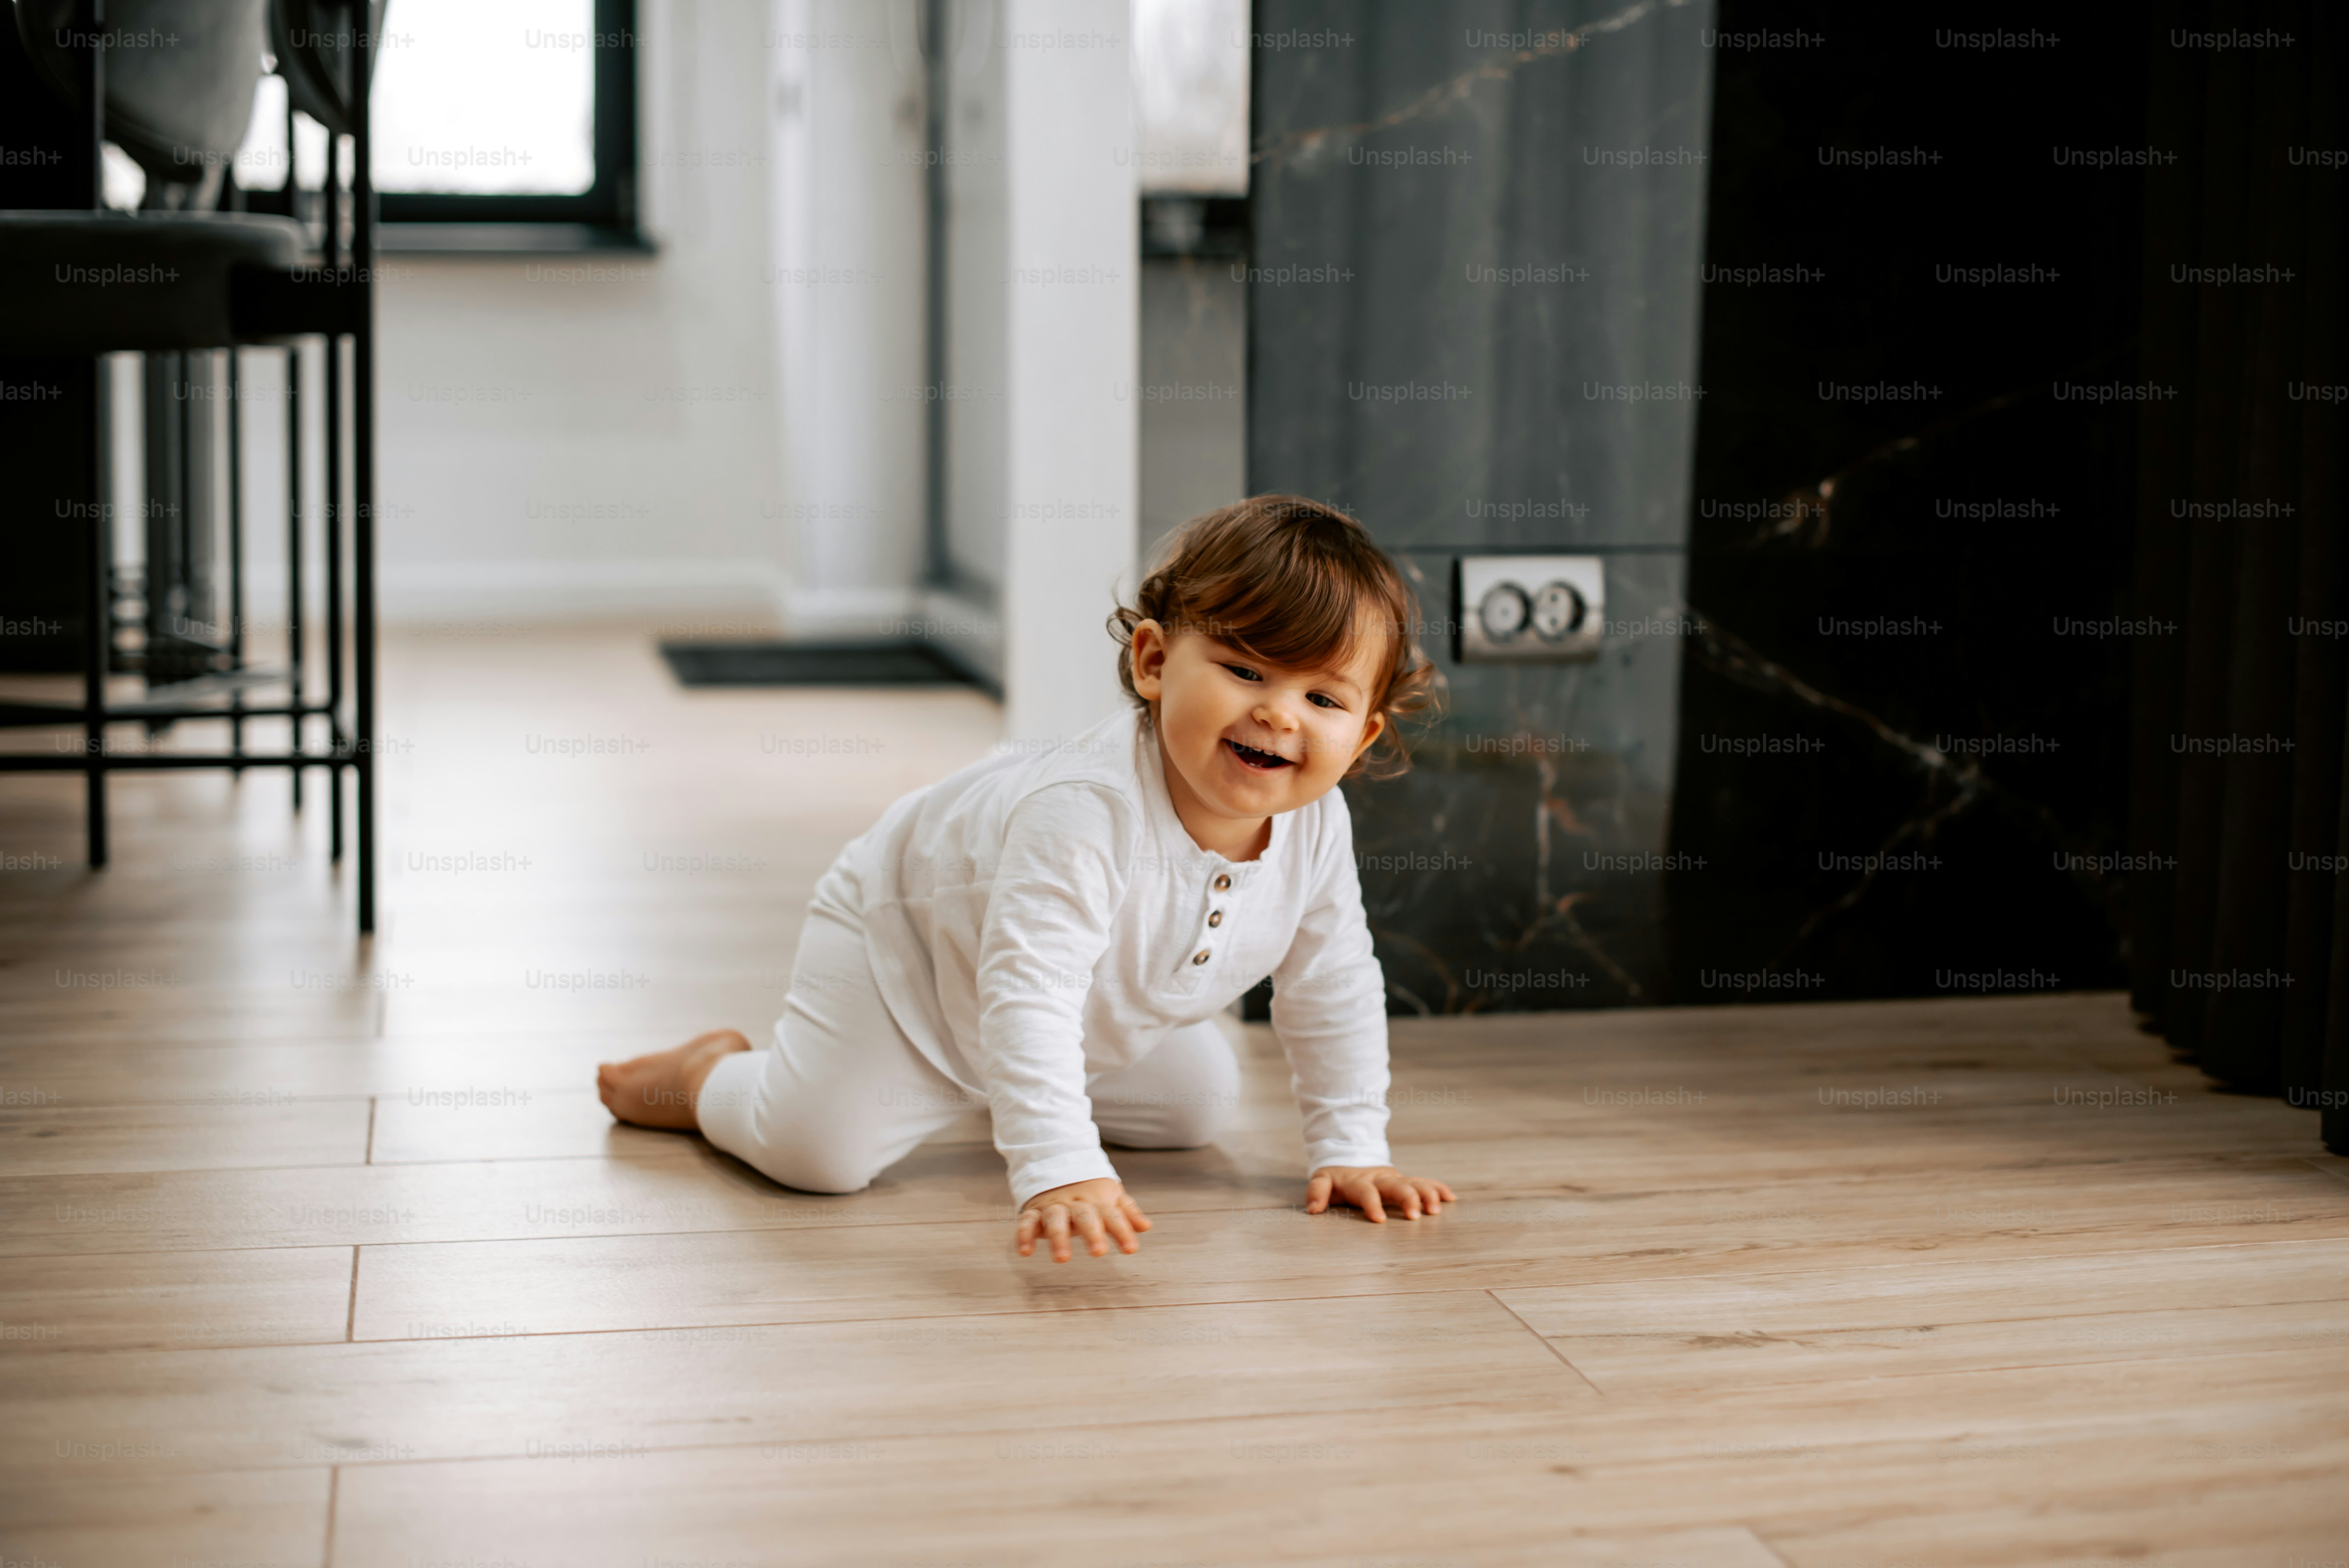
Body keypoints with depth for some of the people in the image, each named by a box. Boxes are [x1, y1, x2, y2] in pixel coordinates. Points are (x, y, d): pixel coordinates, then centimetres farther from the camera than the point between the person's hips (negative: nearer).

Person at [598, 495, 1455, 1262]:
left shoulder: (1318, 827, -22)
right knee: (817, 1149, -18)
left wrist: (1348, 1150, -10)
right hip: (908, 934, -7)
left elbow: (1334, 992, -7)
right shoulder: (1085, 810, -45)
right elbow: (1028, 996, -49)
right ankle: (713, 1075, 17)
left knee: (1198, 1106, 15)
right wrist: (1059, 1171, -56)